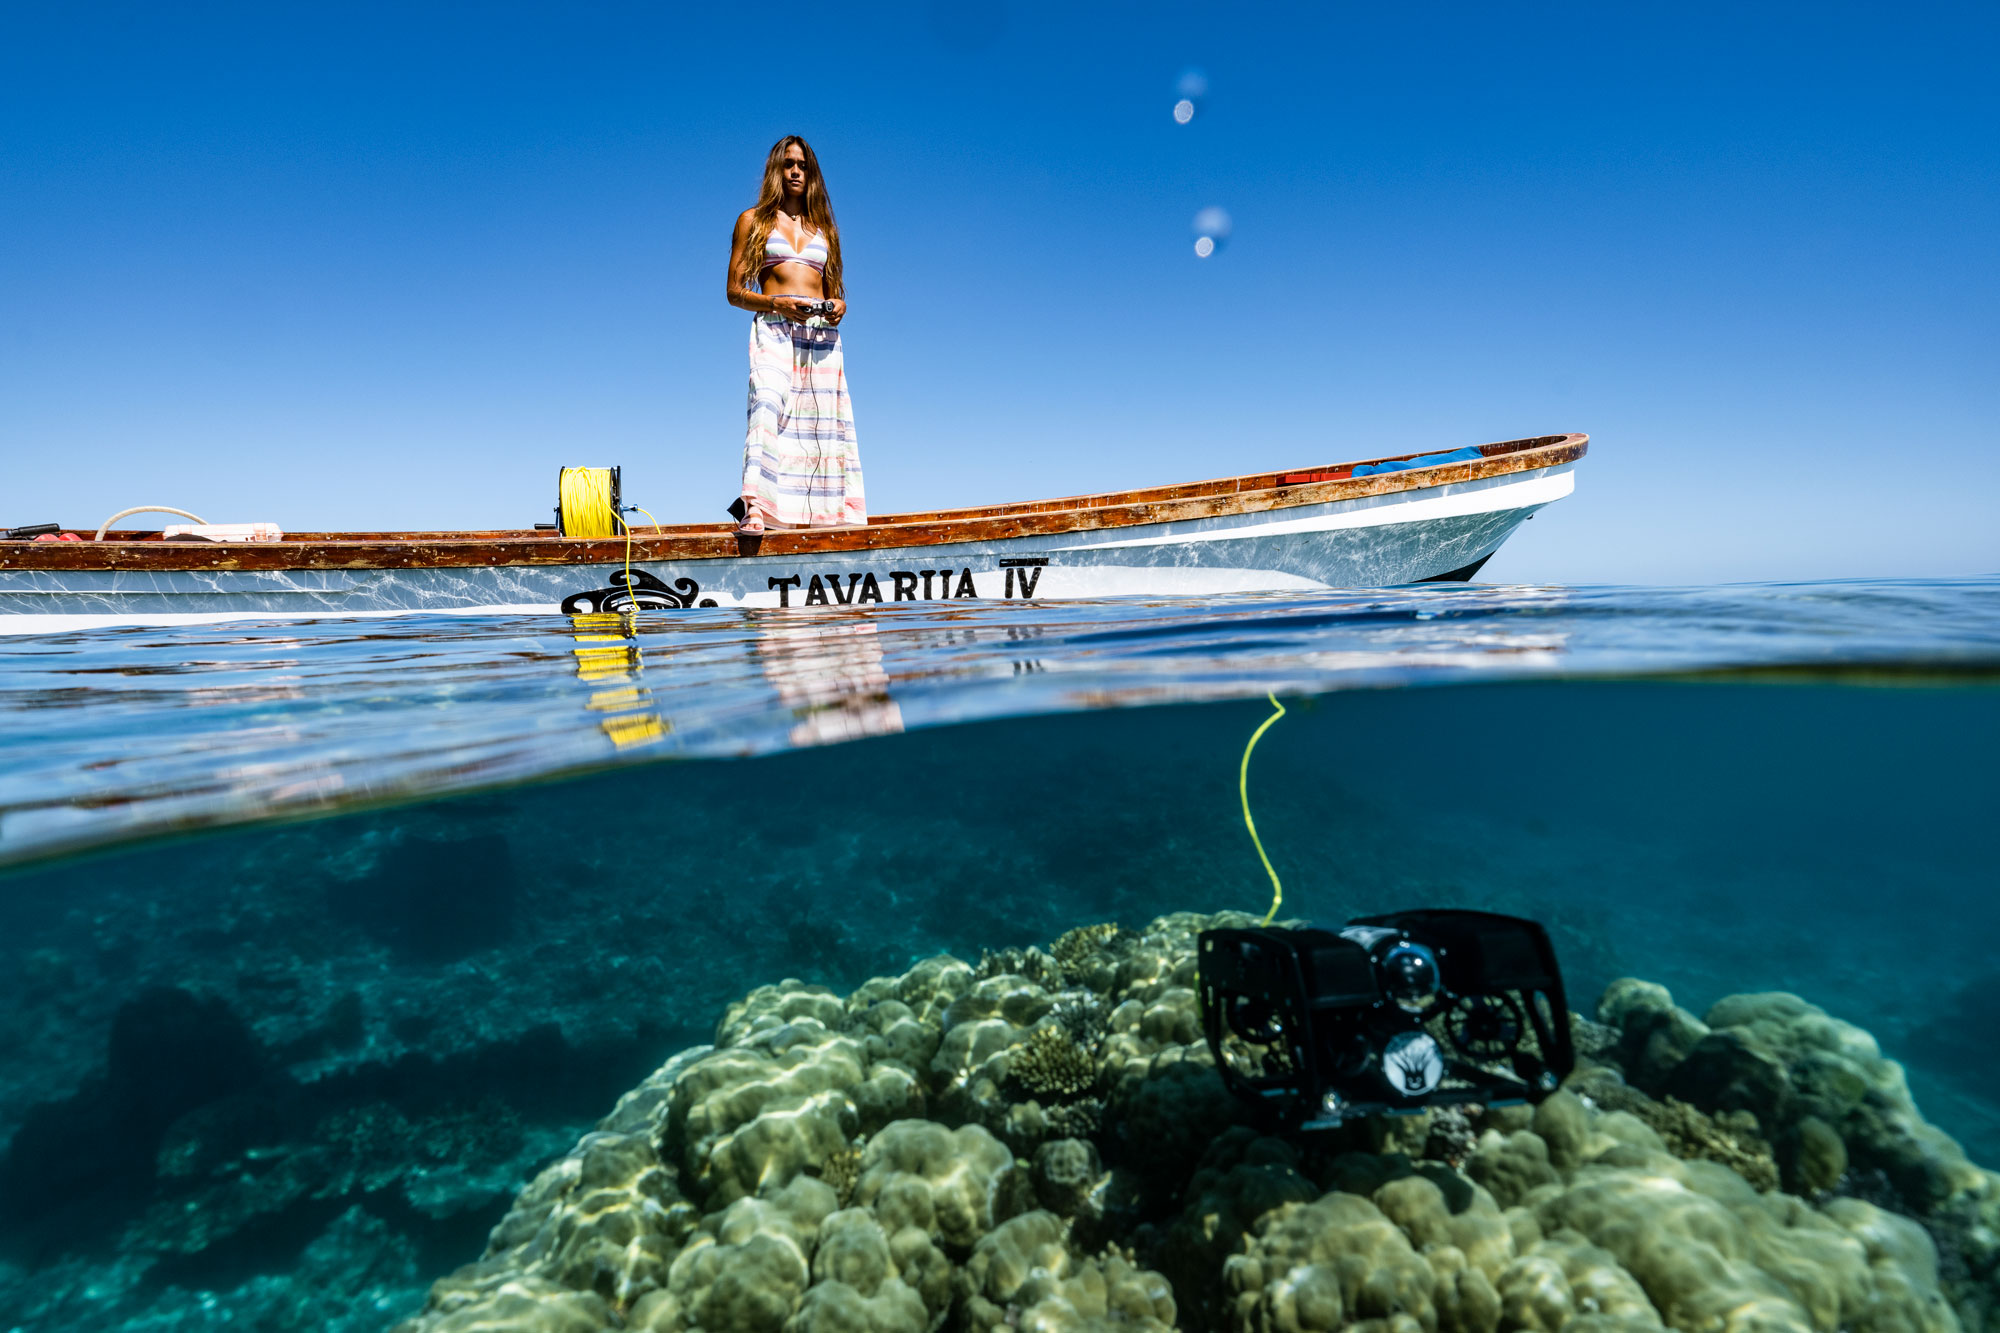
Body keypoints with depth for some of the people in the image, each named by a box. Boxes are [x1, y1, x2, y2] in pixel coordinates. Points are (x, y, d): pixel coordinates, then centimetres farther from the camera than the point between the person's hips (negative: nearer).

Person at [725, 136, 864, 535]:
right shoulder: (753, 220, 15)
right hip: (774, 329, -3)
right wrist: (777, 303, -11)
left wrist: (839, 306, 0)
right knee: (768, 403, -25)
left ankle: (829, 512, -8)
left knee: (825, 419, -7)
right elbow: (735, 291, 8)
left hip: (823, 334, 4)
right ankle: (755, 509, -35)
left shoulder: (823, 227, 25)